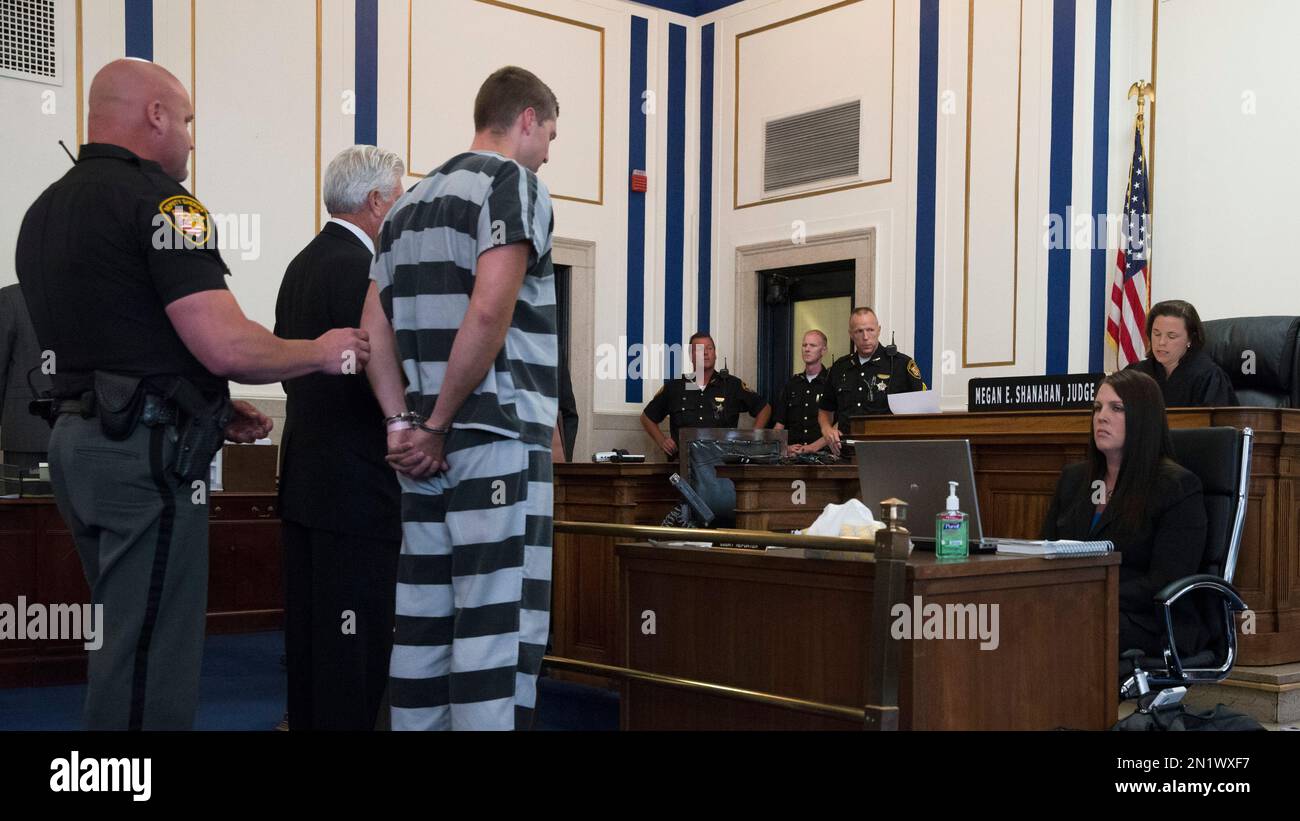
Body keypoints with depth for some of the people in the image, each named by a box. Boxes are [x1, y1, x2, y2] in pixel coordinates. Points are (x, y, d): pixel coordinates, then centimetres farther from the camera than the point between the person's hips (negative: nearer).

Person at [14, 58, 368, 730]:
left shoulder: (44, 211, 16)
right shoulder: (156, 199, -12)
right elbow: (226, 345, -20)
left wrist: (210, 410, 21)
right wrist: (322, 353, -3)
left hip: (79, 441, 10)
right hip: (146, 454, -10)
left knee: (124, 641, 19)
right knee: (152, 658, -4)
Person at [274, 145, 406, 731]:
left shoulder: (302, 264, 14)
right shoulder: (358, 268, -15)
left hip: (304, 478, 10)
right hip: (355, 483, -10)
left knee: (309, 629, 15)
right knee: (358, 636, -5)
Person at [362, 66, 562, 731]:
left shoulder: (410, 204, 20)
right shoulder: (514, 183, -4)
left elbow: (374, 329, 13)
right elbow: (490, 311, -18)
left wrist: (404, 423, 4)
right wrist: (438, 424, -11)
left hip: (428, 452, 8)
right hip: (501, 441, -8)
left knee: (424, 628, 10)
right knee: (498, 632, -7)